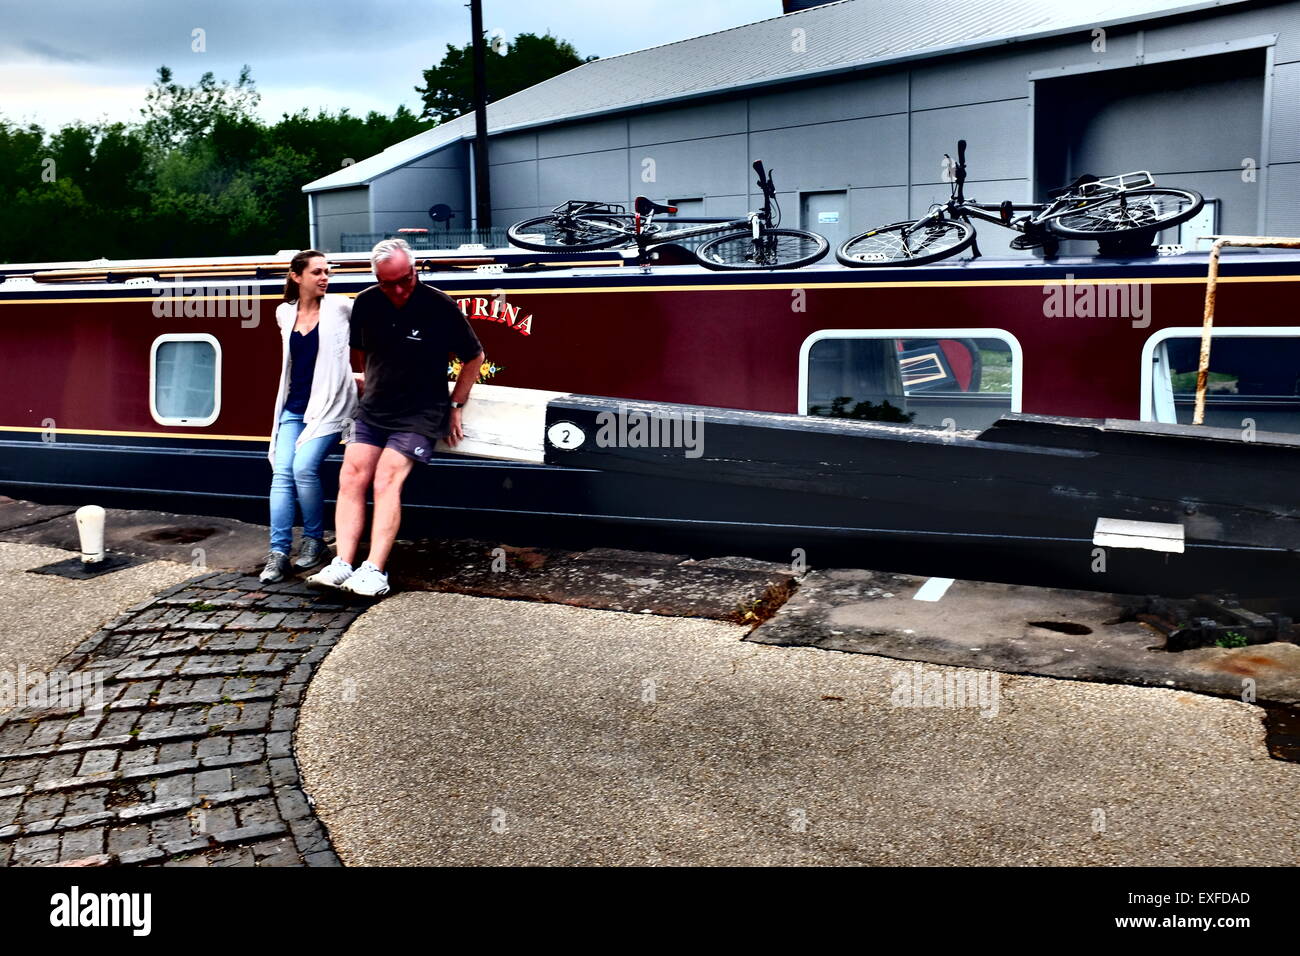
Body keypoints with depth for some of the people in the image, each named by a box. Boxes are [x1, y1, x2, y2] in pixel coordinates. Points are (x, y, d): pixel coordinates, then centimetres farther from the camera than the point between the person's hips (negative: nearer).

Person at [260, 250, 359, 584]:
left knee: (304, 467, -21)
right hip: (293, 408, 5)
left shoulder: (339, 307, -4)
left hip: (328, 405, -4)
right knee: (282, 474, -8)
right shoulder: (284, 313, 9)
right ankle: (279, 553, -7)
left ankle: (314, 541, -2)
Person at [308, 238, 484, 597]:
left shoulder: (439, 307, -13)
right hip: (372, 411, 5)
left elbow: (474, 357, -1)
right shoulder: (365, 304, 0)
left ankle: (374, 572, -23)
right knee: (351, 477, -10)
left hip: (419, 415, -5)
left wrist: (455, 406, -1)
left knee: (387, 480, -20)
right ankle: (342, 565, -11)